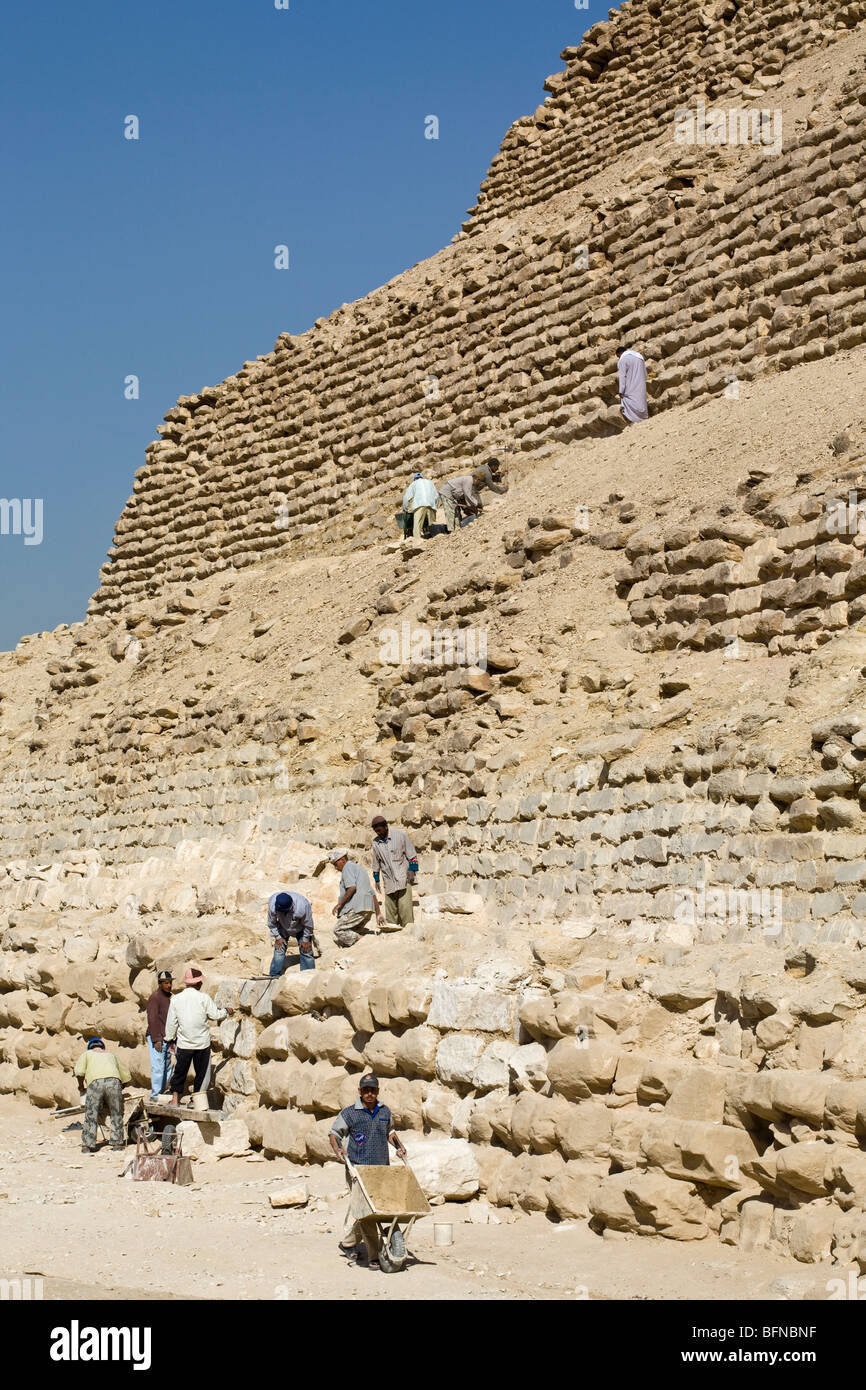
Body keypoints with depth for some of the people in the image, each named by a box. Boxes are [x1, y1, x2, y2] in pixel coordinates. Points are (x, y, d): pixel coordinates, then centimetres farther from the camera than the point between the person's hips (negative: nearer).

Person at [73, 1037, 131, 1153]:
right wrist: (119, 1089, 46)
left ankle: (87, 1145, 1)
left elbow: (79, 1071, 10)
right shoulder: (111, 1055, 36)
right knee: (116, 1115, 13)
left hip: (95, 1083, -2)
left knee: (91, 1116, 3)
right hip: (114, 1081, 2)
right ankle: (117, 1143, 11)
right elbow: (126, 1076, 32)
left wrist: (81, 1086, 25)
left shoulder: (87, 1053, 29)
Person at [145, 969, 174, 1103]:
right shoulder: (155, 997, -10)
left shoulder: (169, 997, 16)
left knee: (167, 1066, 7)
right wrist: (156, 1040, -18)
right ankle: (155, 1094, -4)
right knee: (158, 1067, -8)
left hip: (166, 1038, 8)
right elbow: (152, 1019, -15)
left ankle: (162, 1092, 13)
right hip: (156, 1038, -8)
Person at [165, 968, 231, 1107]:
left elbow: (171, 1022, 3)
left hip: (183, 1043, 2)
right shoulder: (204, 998, -10)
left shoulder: (176, 999, -2)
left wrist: (170, 1038, 15)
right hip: (202, 1043, -2)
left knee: (180, 1071, 12)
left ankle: (175, 1099, 12)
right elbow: (215, 1015, -4)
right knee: (201, 1072, 9)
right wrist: (226, 1011, 16)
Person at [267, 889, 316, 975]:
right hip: (283, 928, 2)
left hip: (300, 929, -2)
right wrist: (277, 937, -8)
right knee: (279, 949, -5)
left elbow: (308, 925, -21)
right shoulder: (272, 904, -33)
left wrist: (306, 940, -10)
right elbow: (271, 923, -12)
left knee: (306, 950, -3)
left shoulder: (302, 906, -40)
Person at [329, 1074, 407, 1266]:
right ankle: (373, 1256, -12)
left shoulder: (385, 1112, 13)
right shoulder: (349, 1113, 0)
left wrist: (399, 1146, 17)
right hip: (358, 1167, -4)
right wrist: (337, 1149, -9)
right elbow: (334, 1133, 8)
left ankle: (348, 1243, 28)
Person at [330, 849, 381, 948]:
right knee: (352, 935, 11)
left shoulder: (348, 867, 0)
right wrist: (378, 913, 28)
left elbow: (352, 888, -17)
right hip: (368, 909, 9)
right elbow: (372, 893, 28)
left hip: (356, 908, -9)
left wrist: (339, 904, -12)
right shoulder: (360, 868, 30)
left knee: (338, 931, -8)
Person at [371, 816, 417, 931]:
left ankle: (408, 925, -14)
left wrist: (412, 871, -5)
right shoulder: (376, 843, 8)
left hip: (403, 877, -4)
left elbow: (411, 854, 1)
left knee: (404, 903, -12)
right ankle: (391, 923, 0)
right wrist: (376, 879, 18)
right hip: (388, 879, 4)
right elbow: (376, 863, 18)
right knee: (390, 903, -2)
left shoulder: (400, 835, -2)